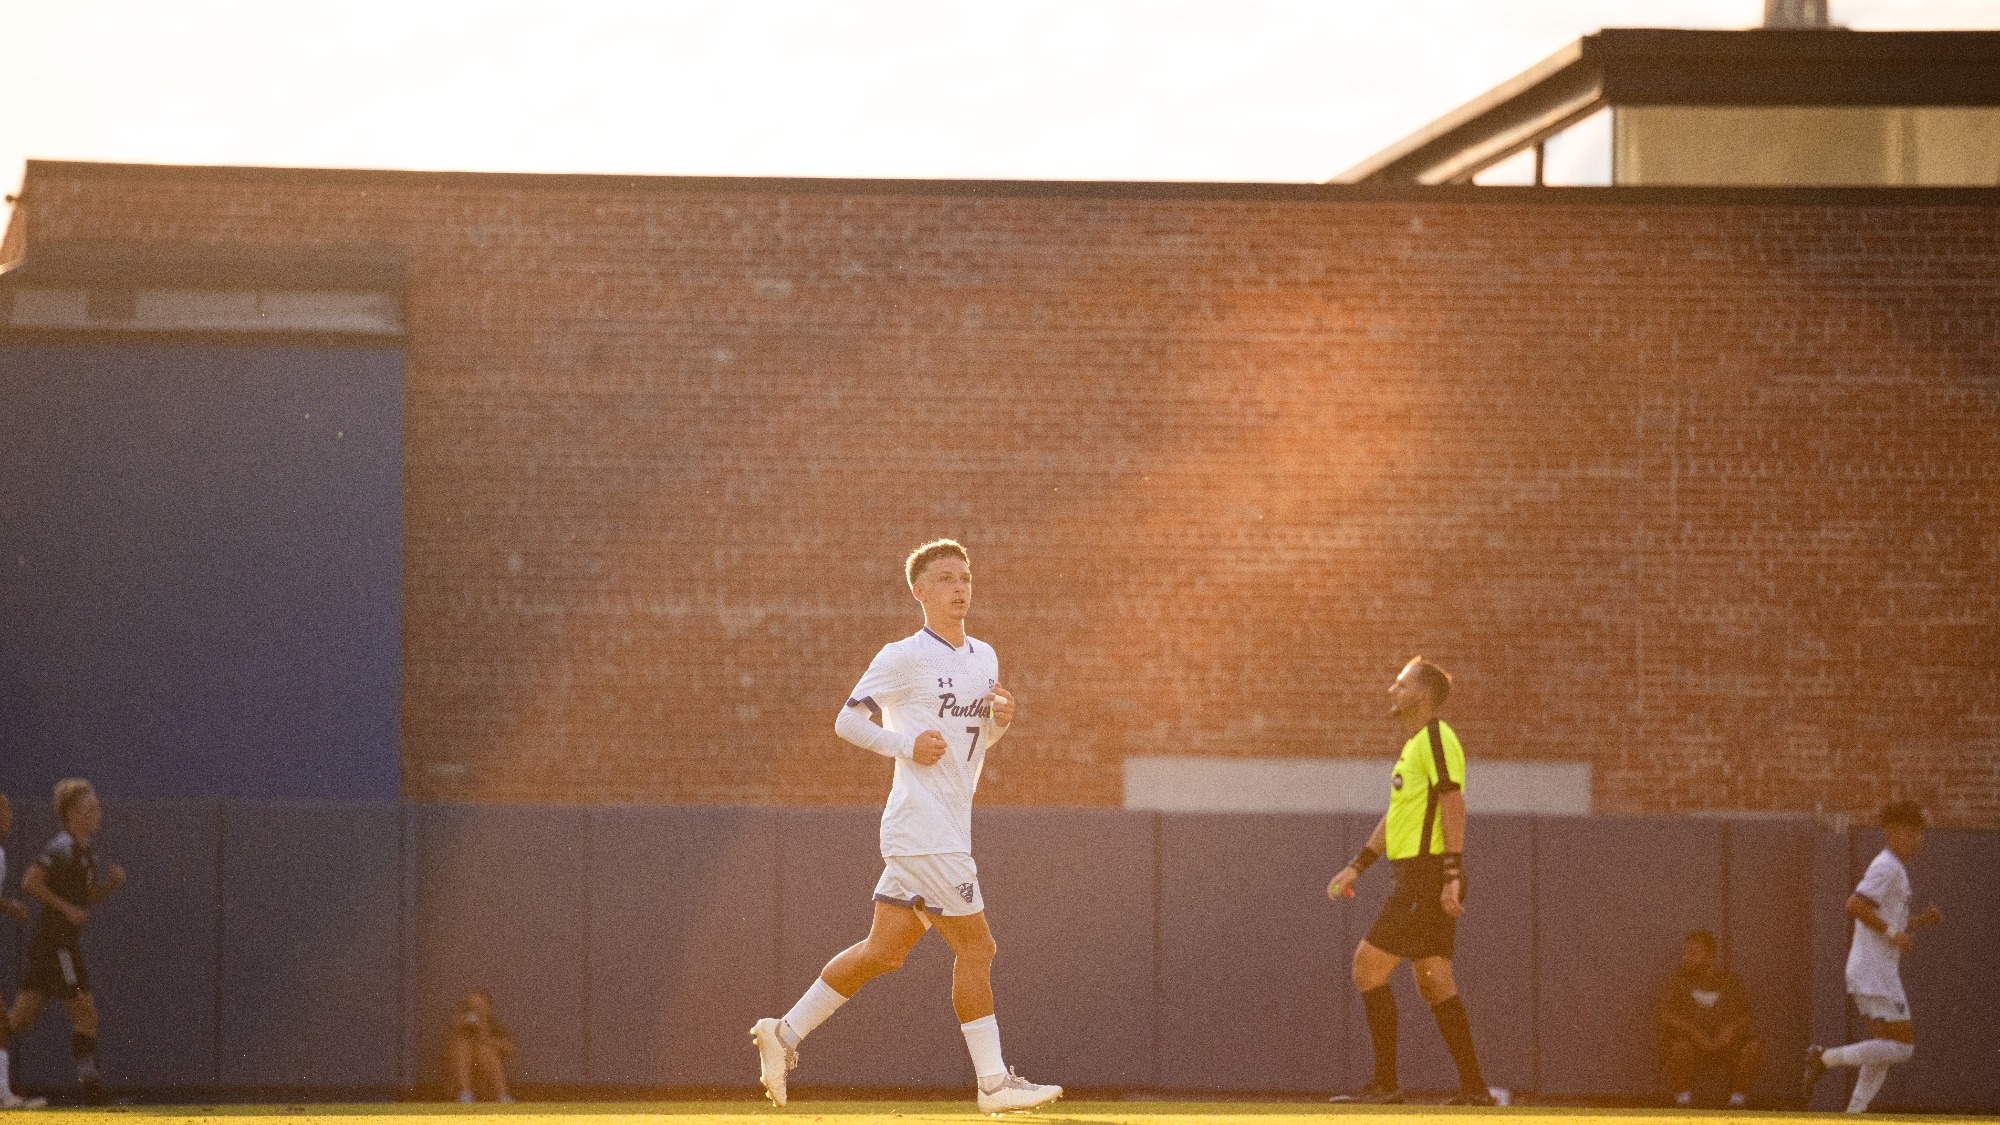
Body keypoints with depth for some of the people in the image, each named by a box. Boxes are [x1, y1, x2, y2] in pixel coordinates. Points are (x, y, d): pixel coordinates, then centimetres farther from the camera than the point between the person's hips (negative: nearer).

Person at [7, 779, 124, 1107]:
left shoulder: (85, 853, 16)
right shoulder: (63, 847, -13)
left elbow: (86, 900, 25)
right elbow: (30, 882, -22)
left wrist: (110, 883, 7)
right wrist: (66, 909, -20)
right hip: (55, 941, -9)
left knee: (22, 1017, 9)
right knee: (85, 1012, -6)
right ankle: (90, 1084, -5)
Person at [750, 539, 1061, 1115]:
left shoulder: (984, 657, 16)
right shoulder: (904, 657, -7)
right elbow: (848, 721, -5)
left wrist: (999, 718, 5)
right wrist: (906, 745, -18)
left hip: (950, 828, 8)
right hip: (922, 825, -8)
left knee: (884, 950, 9)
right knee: (976, 946, -8)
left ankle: (785, 1033, 17)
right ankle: (993, 1082, -4)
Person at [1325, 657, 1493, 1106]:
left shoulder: (1436, 739, -11)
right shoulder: (1416, 744, 20)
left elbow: (1454, 805, -19)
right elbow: (1396, 817, 27)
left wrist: (1451, 876, -24)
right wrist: (1356, 867, 25)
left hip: (1427, 875, -10)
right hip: (1418, 878, 10)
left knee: (1369, 966, -10)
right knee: (1434, 981, 8)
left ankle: (1385, 1082, -9)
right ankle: (1473, 1088, 7)